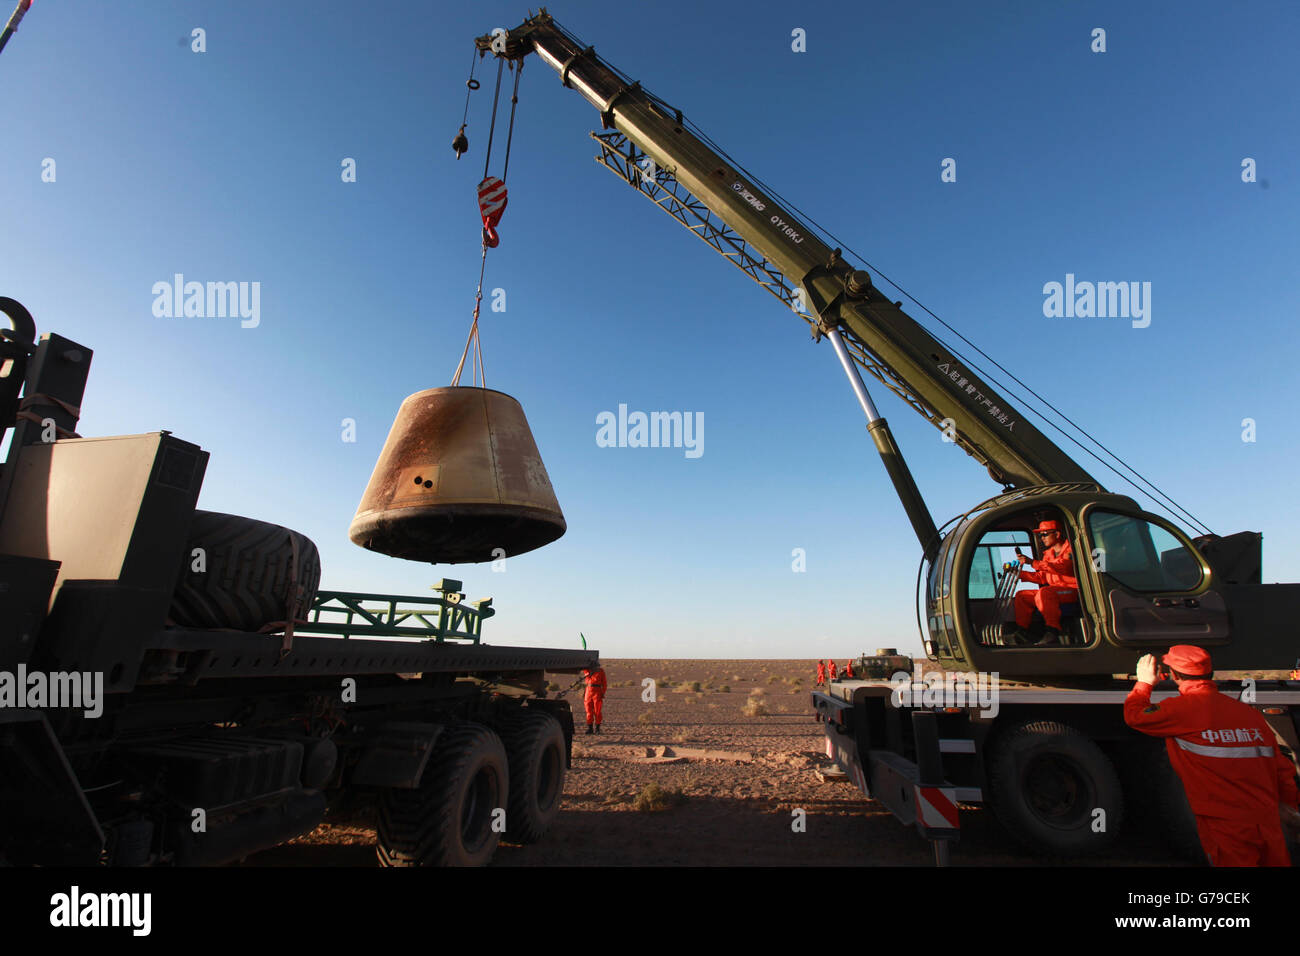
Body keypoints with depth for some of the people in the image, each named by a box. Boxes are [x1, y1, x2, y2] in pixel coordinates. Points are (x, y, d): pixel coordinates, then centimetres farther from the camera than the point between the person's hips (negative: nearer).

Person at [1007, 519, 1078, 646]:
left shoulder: (1070, 549, -3)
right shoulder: (1048, 553, 20)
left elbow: (1062, 567, -23)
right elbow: (1042, 577, 17)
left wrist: (1033, 562, -28)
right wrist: (1020, 573, 6)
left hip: (1072, 590, -8)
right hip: (1054, 591, 8)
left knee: (1044, 592, -35)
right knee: (1022, 595, -2)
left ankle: (1053, 633, -40)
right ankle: (1021, 632, -12)